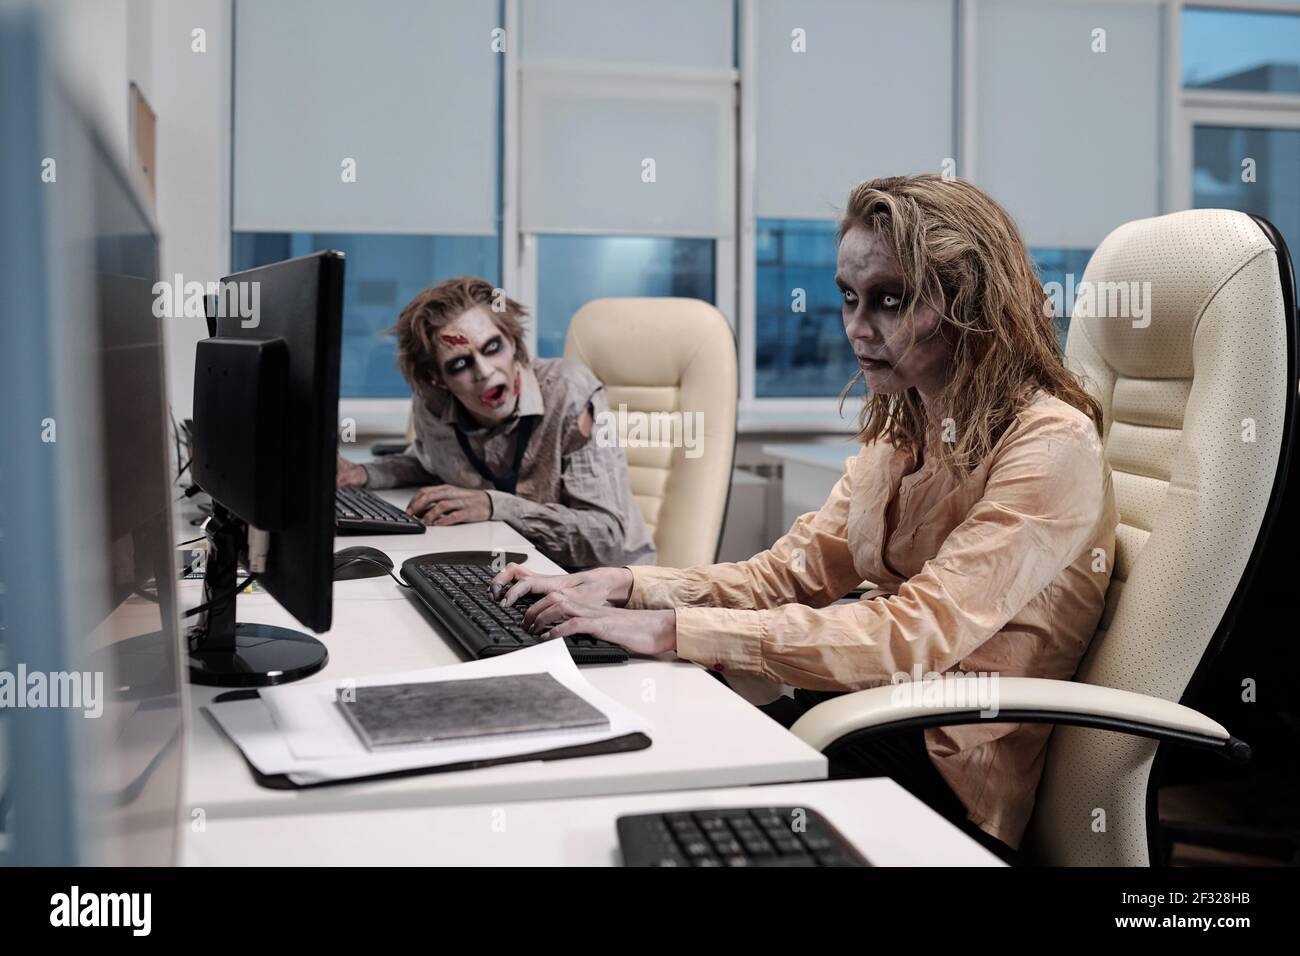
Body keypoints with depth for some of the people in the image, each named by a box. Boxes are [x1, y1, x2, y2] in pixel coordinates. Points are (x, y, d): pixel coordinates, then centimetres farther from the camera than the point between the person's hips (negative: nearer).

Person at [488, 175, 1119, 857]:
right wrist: (625, 588, -10)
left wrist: (672, 630, -28)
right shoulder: (902, 430, 10)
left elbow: (915, 636, -27)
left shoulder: (1052, 447, -17)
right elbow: (793, 572, 6)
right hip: (860, 715, 7)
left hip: (948, 772, -7)